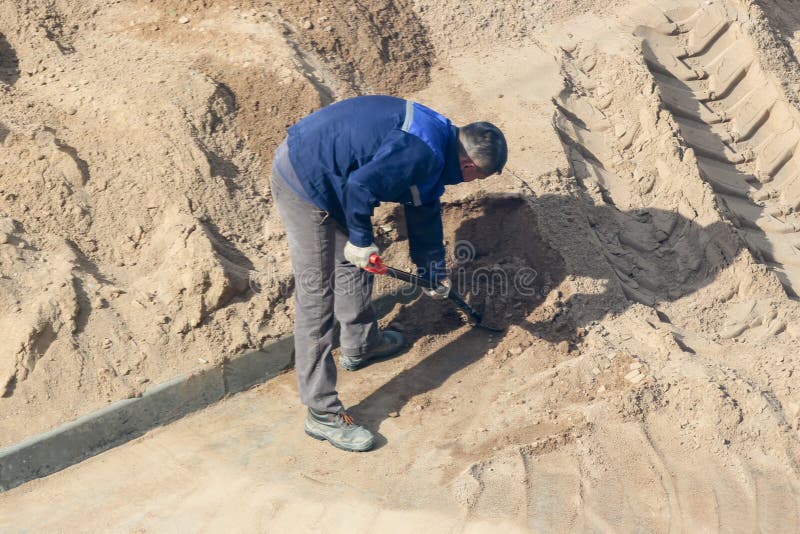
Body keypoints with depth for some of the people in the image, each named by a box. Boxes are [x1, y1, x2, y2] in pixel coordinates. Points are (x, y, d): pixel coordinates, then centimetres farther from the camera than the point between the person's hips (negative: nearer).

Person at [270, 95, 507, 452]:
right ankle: (322, 414, 3)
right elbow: (361, 186, -26)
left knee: (355, 260, 25)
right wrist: (361, 240, -10)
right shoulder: (422, 152, -22)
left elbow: (424, 212, 25)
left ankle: (359, 345, 48)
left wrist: (434, 272, 33)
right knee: (316, 300, -5)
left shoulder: (437, 142, 12)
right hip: (303, 184, -10)